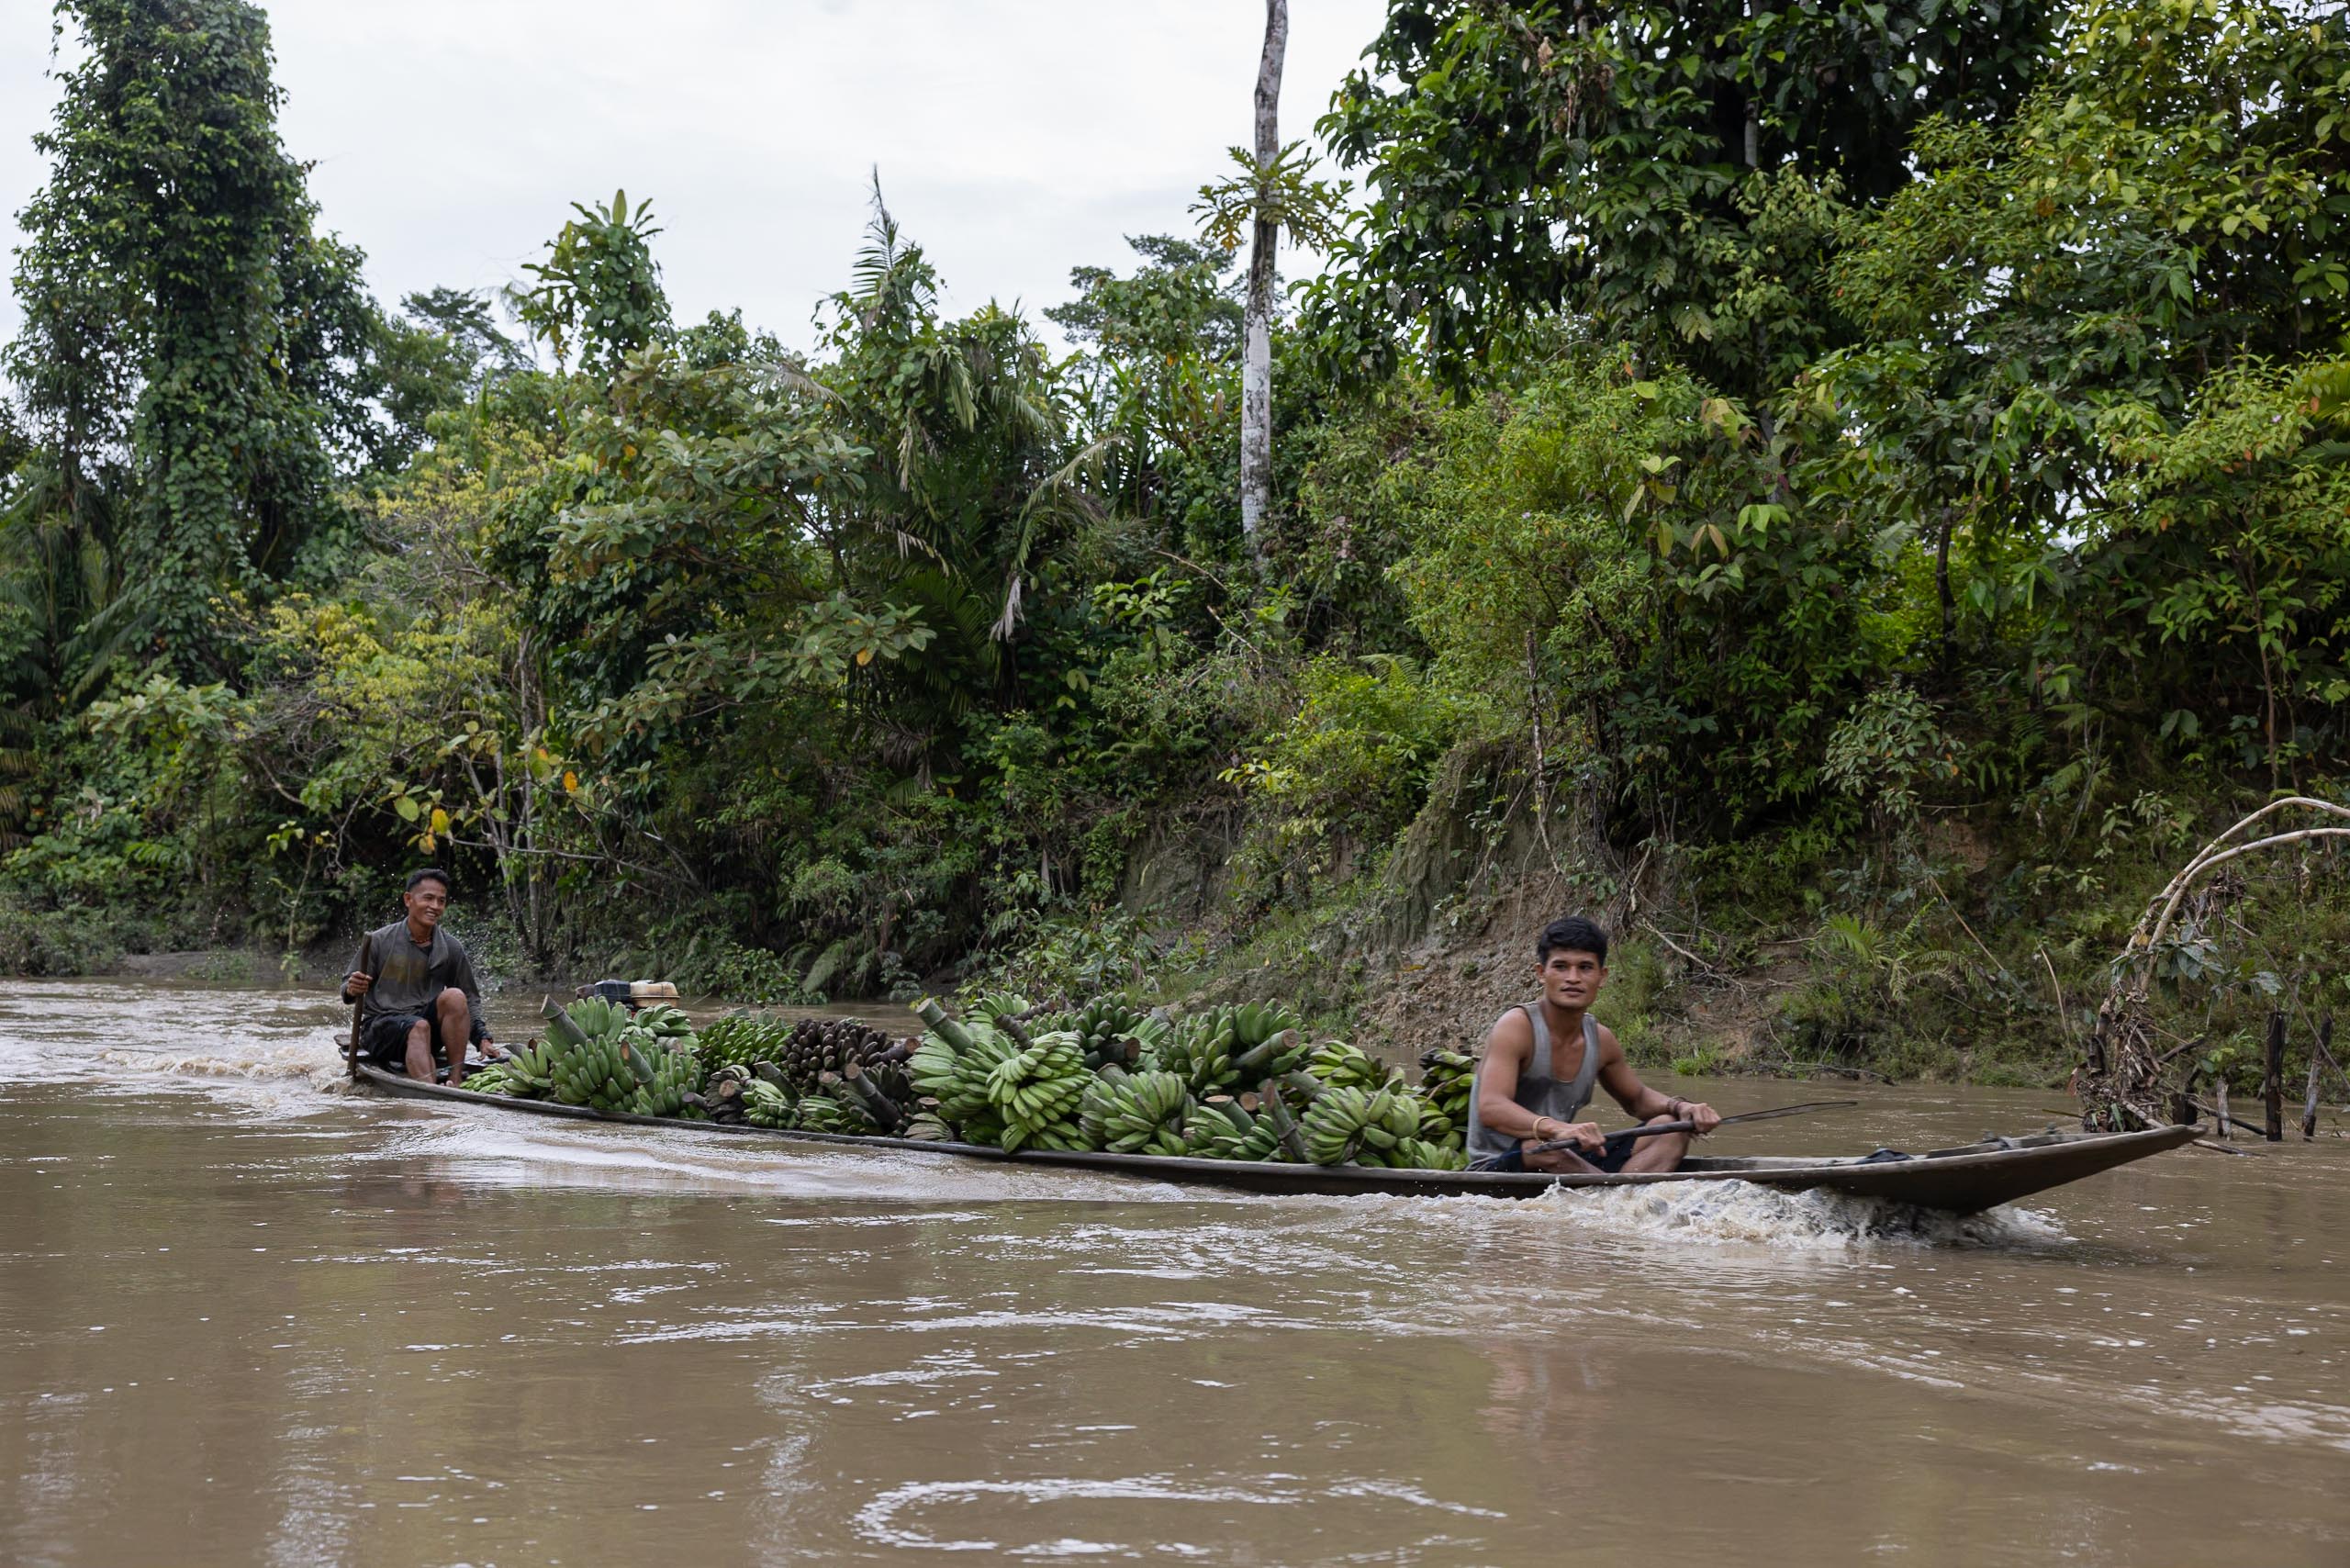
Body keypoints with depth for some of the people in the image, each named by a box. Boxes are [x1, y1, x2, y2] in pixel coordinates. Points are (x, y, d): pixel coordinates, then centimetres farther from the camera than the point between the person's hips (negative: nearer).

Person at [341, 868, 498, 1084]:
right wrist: (351, 990, -22)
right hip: (380, 1027, -3)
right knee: (419, 1027, -35)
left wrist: (483, 1038, -4)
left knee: (454, 996, -25)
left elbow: (470, 1000, 11)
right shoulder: (378, 942, -2)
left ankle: (456, 1081, -27)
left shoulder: (452, 949, 6)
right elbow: (347, 989, 3)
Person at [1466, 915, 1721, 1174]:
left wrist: (1681, 1107, 2)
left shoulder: (1600, 1039, 7)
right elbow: (1490, 1108, -31)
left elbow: (1637, 1098, 26)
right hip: (1497, 1168, -8)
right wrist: (1556, 1129, -50)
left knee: (1671, 1133, -2)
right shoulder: (1516, 1026, -15)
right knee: (1544, 1152, -39)